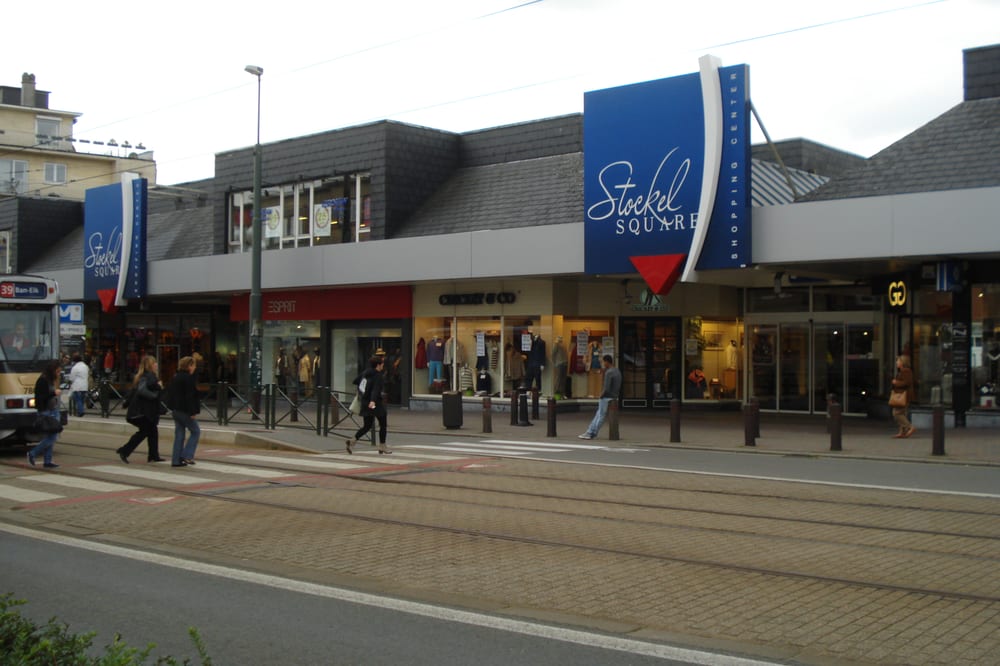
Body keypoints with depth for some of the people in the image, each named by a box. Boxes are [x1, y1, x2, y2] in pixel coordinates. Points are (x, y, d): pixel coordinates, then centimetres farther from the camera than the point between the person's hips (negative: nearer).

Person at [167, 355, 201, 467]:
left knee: (179, 434, 11)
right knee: (196, 431, 3)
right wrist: (192, 412, -18)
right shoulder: (188, 378, -15)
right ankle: (187, 456, -3)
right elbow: (190, 396, -20)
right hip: (185, 411, -9)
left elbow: (170, 392, 20)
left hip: (176, 410, 9)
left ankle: (176, 460, 10)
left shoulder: (175, 377, 14)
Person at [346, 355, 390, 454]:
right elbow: (376, 389, -30)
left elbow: (355, 381, 19)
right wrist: (373, 401, -42)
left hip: (365, 402, 7)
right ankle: (382, 446, 14)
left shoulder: (366, 373, 8)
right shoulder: (378, 376, -15)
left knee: (367, 426, 11)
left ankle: (353, 441, -8)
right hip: (375, 403, -7)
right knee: (383, 424, 9)